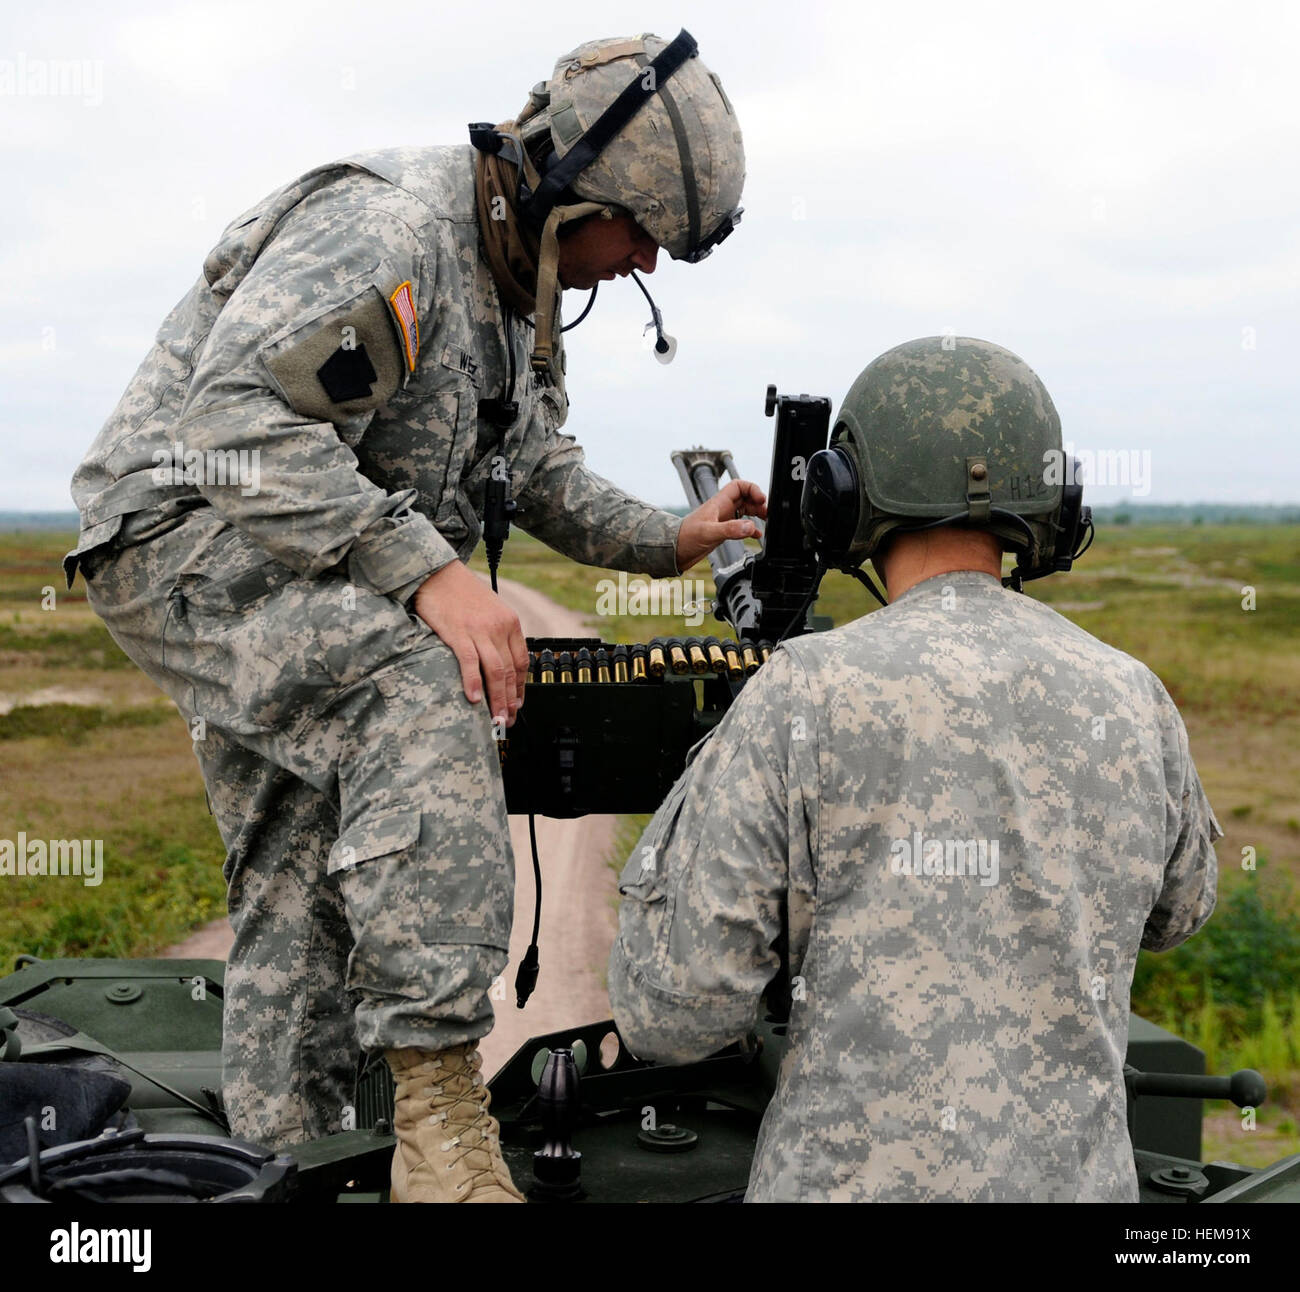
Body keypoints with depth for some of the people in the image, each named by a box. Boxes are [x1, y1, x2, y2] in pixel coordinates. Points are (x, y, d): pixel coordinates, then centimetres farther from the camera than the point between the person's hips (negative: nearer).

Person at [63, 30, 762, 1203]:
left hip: (317, 581, 10)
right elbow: (242, 424, -30)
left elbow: (536, 469, 23)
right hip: (186, 537, -10)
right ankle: (442, 1116, -36)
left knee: (303, 890, 10)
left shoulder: (512, 286, 12)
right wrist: (431, 573, -35)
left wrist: (668, 541, 10)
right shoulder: (383, 232, -20)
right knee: (426, 694, -34)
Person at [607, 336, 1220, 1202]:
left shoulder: (804, 697, -13)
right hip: (1079, 1177, 5)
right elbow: (1176, 911, 20)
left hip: (852, 1177, -4)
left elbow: (670, 1012, -9)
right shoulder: (1133, 698, 0)